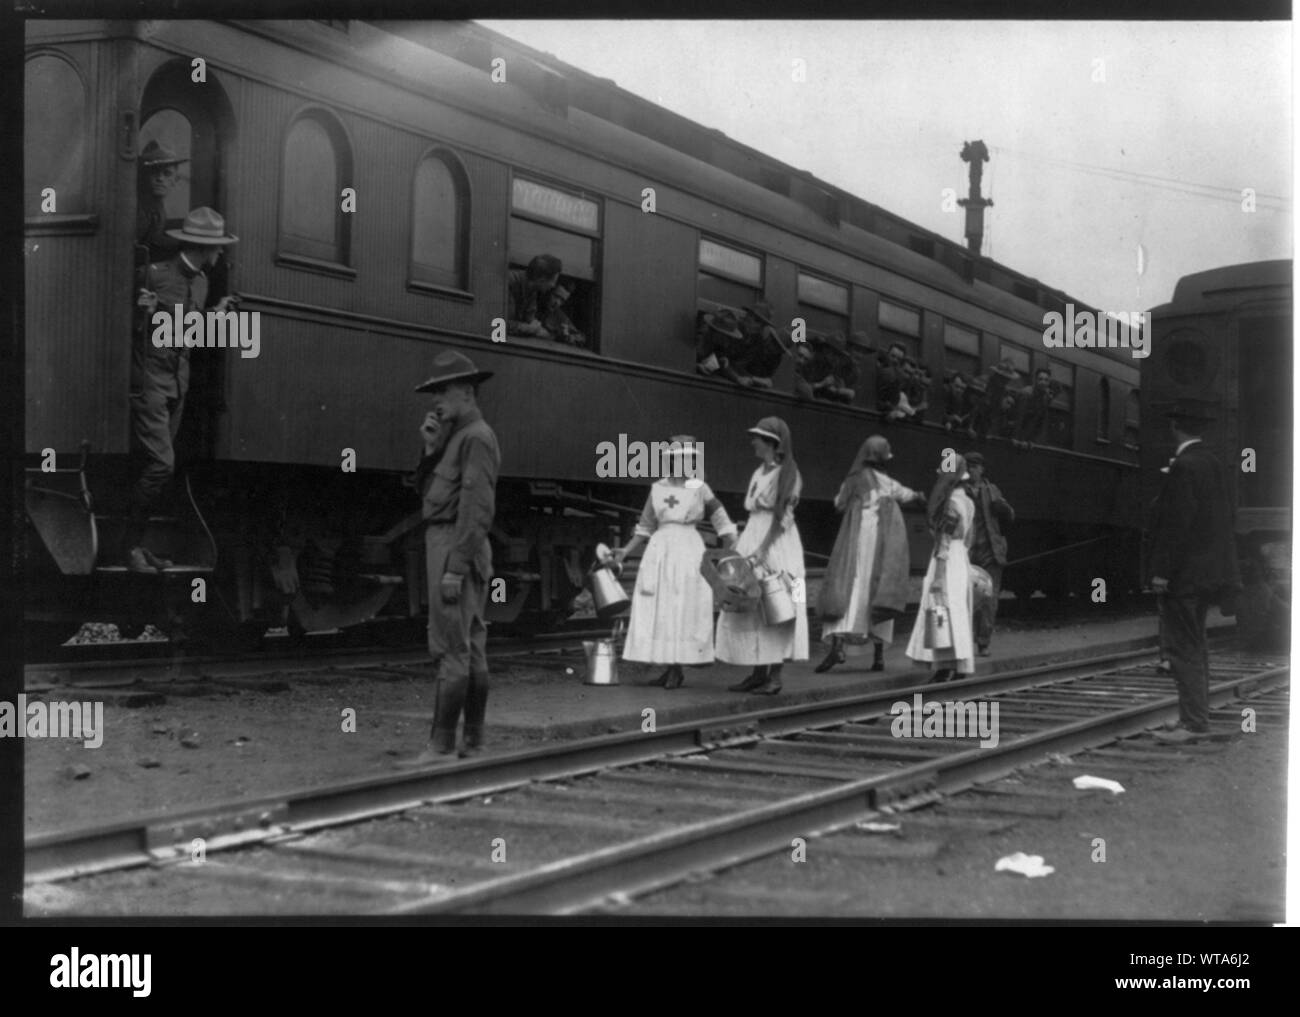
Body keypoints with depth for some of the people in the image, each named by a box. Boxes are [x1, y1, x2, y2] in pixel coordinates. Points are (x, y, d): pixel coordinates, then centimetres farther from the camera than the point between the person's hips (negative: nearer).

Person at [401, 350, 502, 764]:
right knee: (471, 649, 9)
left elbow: (477, 507, -21)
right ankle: (473, 743, 13)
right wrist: (431, 448, 1)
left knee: (450, 649, -11)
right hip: (450, 547, 10)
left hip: (456, 548, -10)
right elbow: (428, 489, 16)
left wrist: (455, 569, -24)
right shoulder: (457, 435, 18)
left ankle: (441, 745, -12)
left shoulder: (476, 437, -13)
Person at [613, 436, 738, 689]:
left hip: (688, 551, -4)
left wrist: (734, 550, -11)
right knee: (657, 612, 1)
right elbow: (646, 527, 17)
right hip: (660, 551, 4)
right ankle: (669, 669, 8)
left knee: (683, 610, -5)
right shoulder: (658, 489, 11)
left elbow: (723, 524, 0)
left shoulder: (700, 489, 1)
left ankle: (677, 670, 0)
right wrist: (626, 550, 9)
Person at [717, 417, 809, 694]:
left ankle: (775, 676, -4)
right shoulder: (759, 473, 14)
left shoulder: (785, 473, -9)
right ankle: (759, 672, 10)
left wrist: (763, 549, -22)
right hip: (753, 537, 8)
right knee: (750, 607, 6)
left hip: (777, 544, -8)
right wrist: (744, 546, 13)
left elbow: (782, 517, -16)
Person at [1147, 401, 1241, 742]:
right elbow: (1223, 518, 16)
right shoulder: (1212, 464, 11)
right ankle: (1197, 718, 22)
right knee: (1194, 646, 16)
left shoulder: (1184, 467, -17)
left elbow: (1177, 521, -21)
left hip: (1183, 573, -10)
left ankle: (1193, 723, -7)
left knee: (1183, 647, -7)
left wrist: (1161, 571, -19)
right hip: (1208, 571, 10)